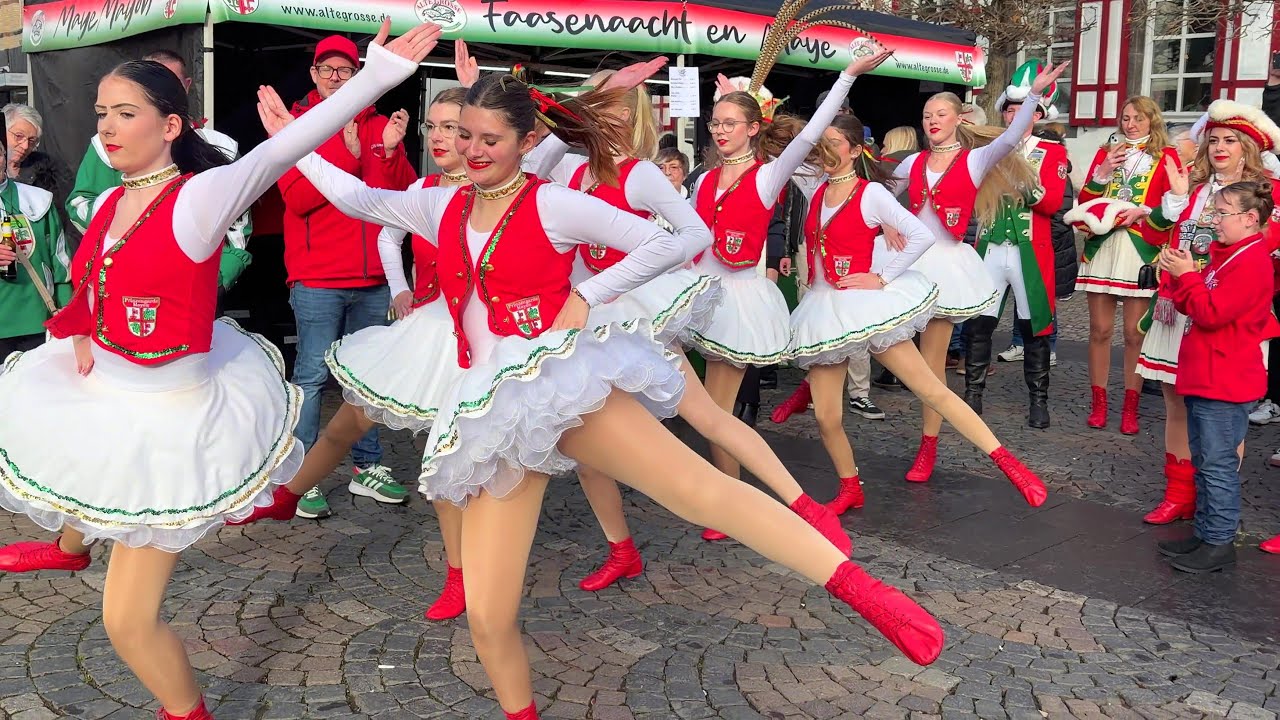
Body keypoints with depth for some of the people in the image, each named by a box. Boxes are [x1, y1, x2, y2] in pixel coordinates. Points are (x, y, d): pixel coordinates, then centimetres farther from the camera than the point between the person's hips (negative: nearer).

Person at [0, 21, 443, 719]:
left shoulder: (199, 197, -20)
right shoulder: (109, 203, 2)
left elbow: (287, 146, -35)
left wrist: (377, 74, -46)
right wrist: (81, 335, 1)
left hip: (170, 416, -8)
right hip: (106, 391, 8)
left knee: (129, 620, -2)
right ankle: (71, 545, 72)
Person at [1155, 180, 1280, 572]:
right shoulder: (1225, 254, 15)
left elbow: (1212, 313, -23)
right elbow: (1193, 306, 15)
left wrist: (1187, 275, -15)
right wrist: (1179, 274, -1)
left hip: (1226, 384, -10)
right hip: (1202, 377, 10)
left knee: (1218, 464, -3)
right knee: (1204, 461, 15)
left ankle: (1219, 543, 5)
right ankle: (1204, 532, 24)